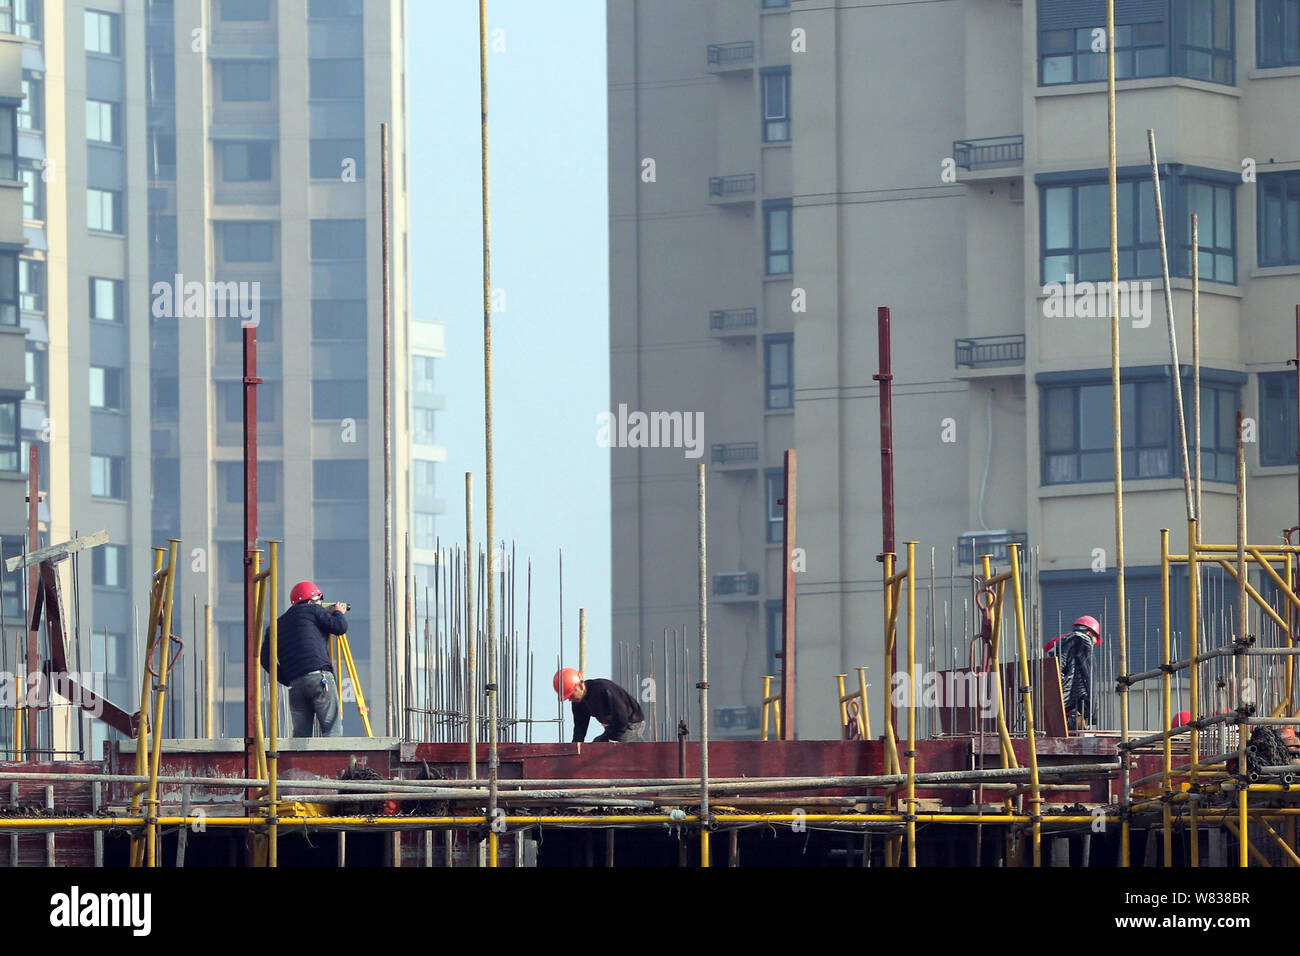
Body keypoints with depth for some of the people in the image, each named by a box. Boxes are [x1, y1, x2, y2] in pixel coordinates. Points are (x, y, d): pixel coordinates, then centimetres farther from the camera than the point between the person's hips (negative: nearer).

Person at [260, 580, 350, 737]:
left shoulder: (278, 624, 23)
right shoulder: (312, 610, 8)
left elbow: (265, 658, 15)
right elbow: (340, 627, 1)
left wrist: (286, 680, 15)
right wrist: (339, 613, 22)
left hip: (295, 683, 5)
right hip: (319, 676, -5)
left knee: (301, 732, 7)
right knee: (332, 729, -7)